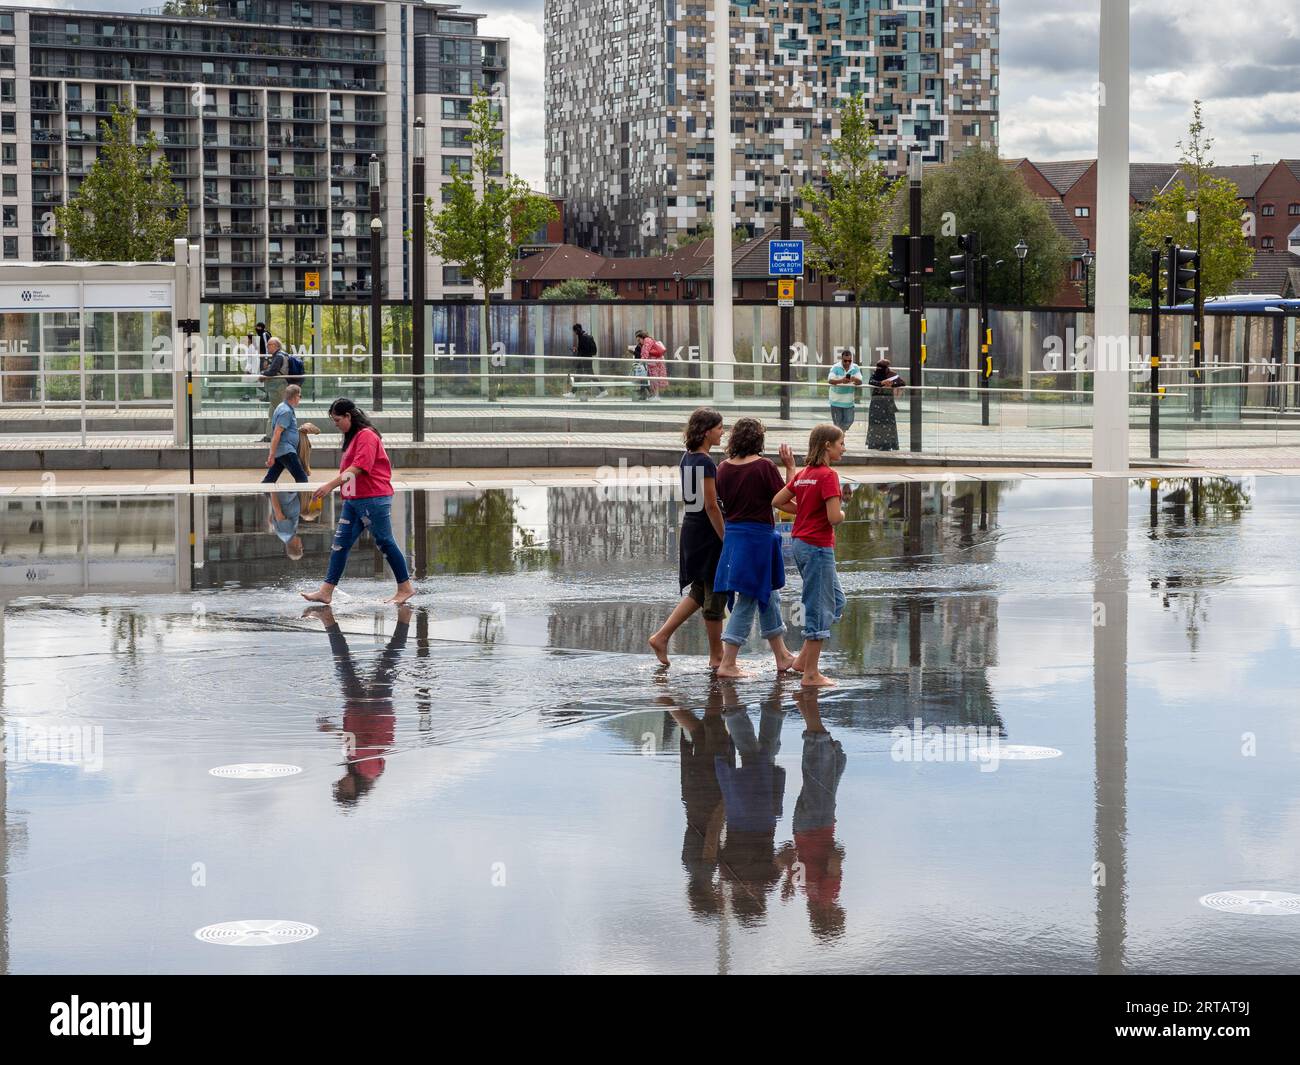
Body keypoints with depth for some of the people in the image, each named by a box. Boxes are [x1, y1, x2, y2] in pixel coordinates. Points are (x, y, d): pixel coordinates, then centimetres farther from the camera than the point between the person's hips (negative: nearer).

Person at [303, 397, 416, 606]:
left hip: (373, 499, -10)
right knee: (340, 544, 3)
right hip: (353, 500, 10)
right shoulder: (352, 438, 18)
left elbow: (358, 467, -23)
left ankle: (405, 587, 10)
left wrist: (331, 485, -26)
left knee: (385, 542, -1)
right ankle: (326, 592, 1)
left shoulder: (366, 435, -13)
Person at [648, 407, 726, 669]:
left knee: (698, 591, 17)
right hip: (707, 533, -9)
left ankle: (662, 637, 11)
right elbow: (711, 505, -20)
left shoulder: (687, 459, 9)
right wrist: (725, 539, -15)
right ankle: (716, 656, 12)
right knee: (715, 594, 3)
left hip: (689, 529, 9)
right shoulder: (706, 463, -18)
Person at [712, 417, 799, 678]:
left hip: (733, 534, 7)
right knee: (748, 600, 0)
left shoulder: (724, 468, 1)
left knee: (767, 596, 18)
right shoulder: (763, 466, -15)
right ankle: (727, 664, -3)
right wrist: (790, 467, -3)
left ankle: (782, 656, 29)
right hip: (759, 536, -7)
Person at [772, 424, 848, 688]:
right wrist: (841, 512, -1)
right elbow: (834, 517, -24)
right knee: (820, 609, -1)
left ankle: (804, 658, 20)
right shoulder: (828, 475, -17)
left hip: (799, 542, 9)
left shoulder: (803, 474, 9)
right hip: (818, 546, -9)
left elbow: (777, 501, 14)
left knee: (836, 601, 20)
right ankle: (811, 674, 3)